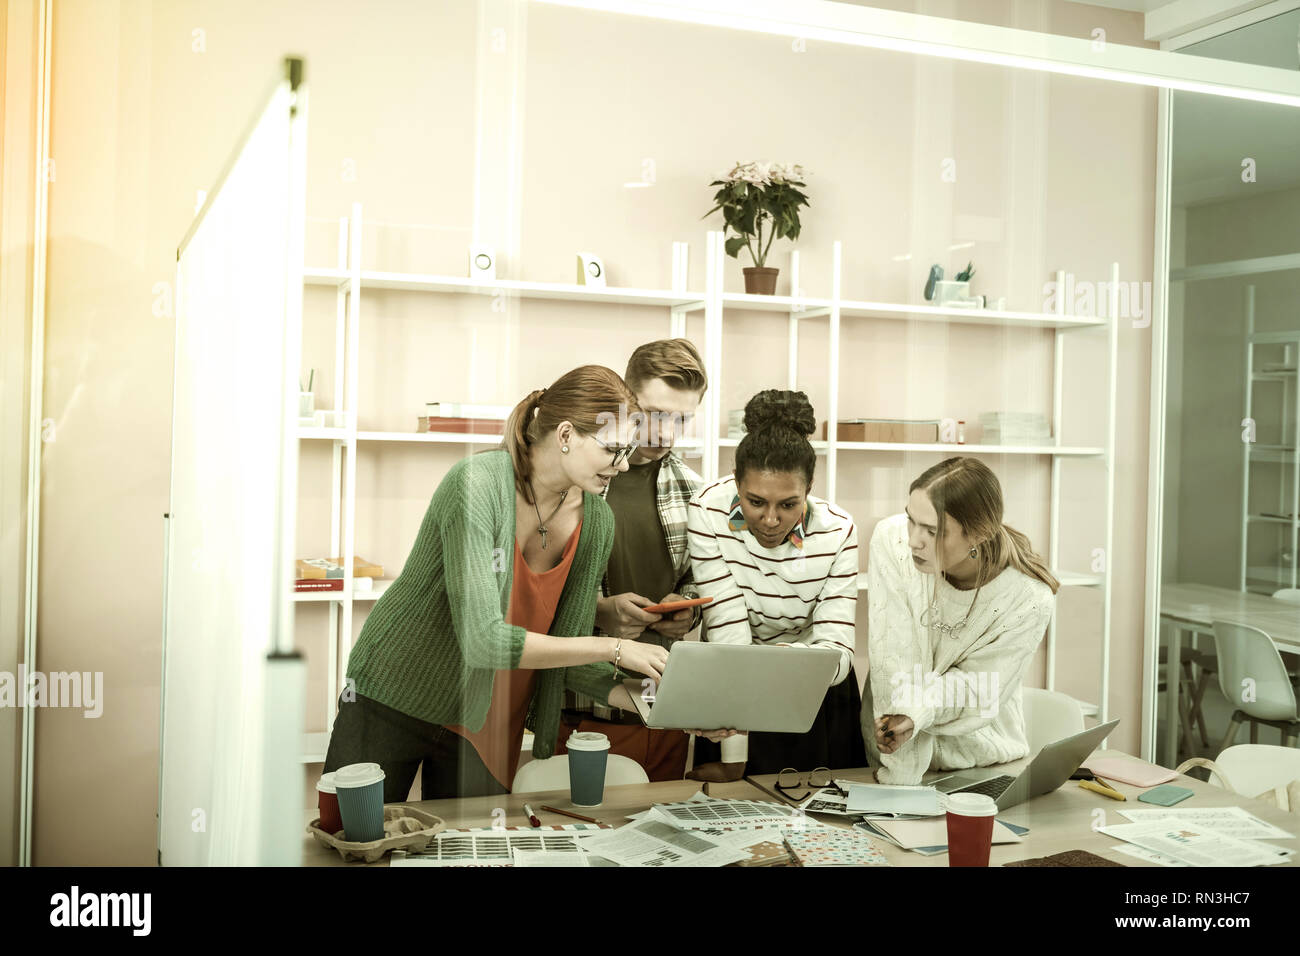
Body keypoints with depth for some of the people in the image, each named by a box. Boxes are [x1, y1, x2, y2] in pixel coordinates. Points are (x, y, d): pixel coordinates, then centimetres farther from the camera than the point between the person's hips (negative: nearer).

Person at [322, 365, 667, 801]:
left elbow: (570, 655, -2)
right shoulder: (477, 483, -26)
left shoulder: (596, 521, -7)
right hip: (390, 703, -4)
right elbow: (482, 641, -32)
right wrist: (613, 648, -30)